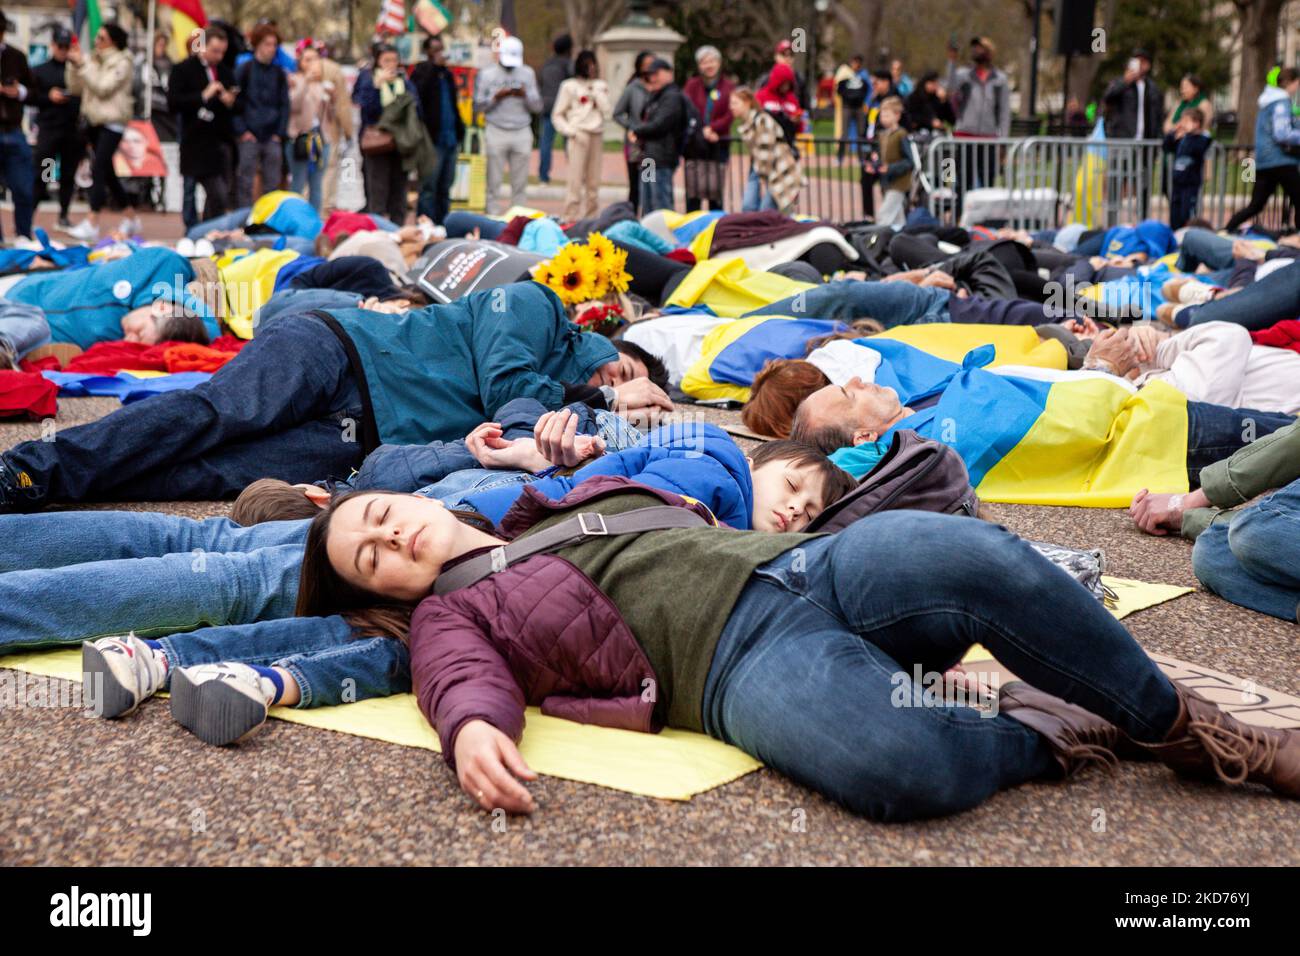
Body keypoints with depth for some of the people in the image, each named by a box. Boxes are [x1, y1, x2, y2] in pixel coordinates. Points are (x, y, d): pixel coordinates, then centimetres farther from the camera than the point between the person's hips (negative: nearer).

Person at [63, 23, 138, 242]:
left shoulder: (121, 62, -7)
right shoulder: (93, 59, 12)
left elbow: (102, 87, -17)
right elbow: (75, 89, 10)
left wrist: (82, 64, -15)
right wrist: (75, 65, -3)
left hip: (112, 123, -8)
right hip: (94, 120, 8)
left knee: (98, 169, -16)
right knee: (107, 173, 12)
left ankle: (92, 224, -19)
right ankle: (130, 218, 23)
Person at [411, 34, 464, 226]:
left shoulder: (446, 74, 20)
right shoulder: (421, 72, -2)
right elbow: (421, 93, -22)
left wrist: (459, 131, 14)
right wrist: (435, 66, -19)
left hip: (450, 139, 7)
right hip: (433, 139, -7)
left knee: (445, 188, 10)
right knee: (429, 187, -7)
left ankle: (442, 225, 15)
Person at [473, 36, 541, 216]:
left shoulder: (527, 73, 13)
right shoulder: (486, 74, 7)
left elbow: (538, 106, 11)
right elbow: (477, 106, 3)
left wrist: (525, 95, -8)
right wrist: (496, 97, -11)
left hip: (522, 132, 2)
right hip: (496, 132, -2)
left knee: (520, 183, 0)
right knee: (494, 182, -4)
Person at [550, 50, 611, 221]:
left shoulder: (600, 86, 14)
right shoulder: (570, 86, 4)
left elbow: (608, 111, 0)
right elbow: (557, 116, 3)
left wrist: (596, 91, -2)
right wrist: (571, 131, -9)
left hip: (597, 136, 4)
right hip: (579, 136, -4)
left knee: (593, 182, 4)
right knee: (576, 181, -11)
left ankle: (590, 217, 9)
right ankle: (570, 218, -11)